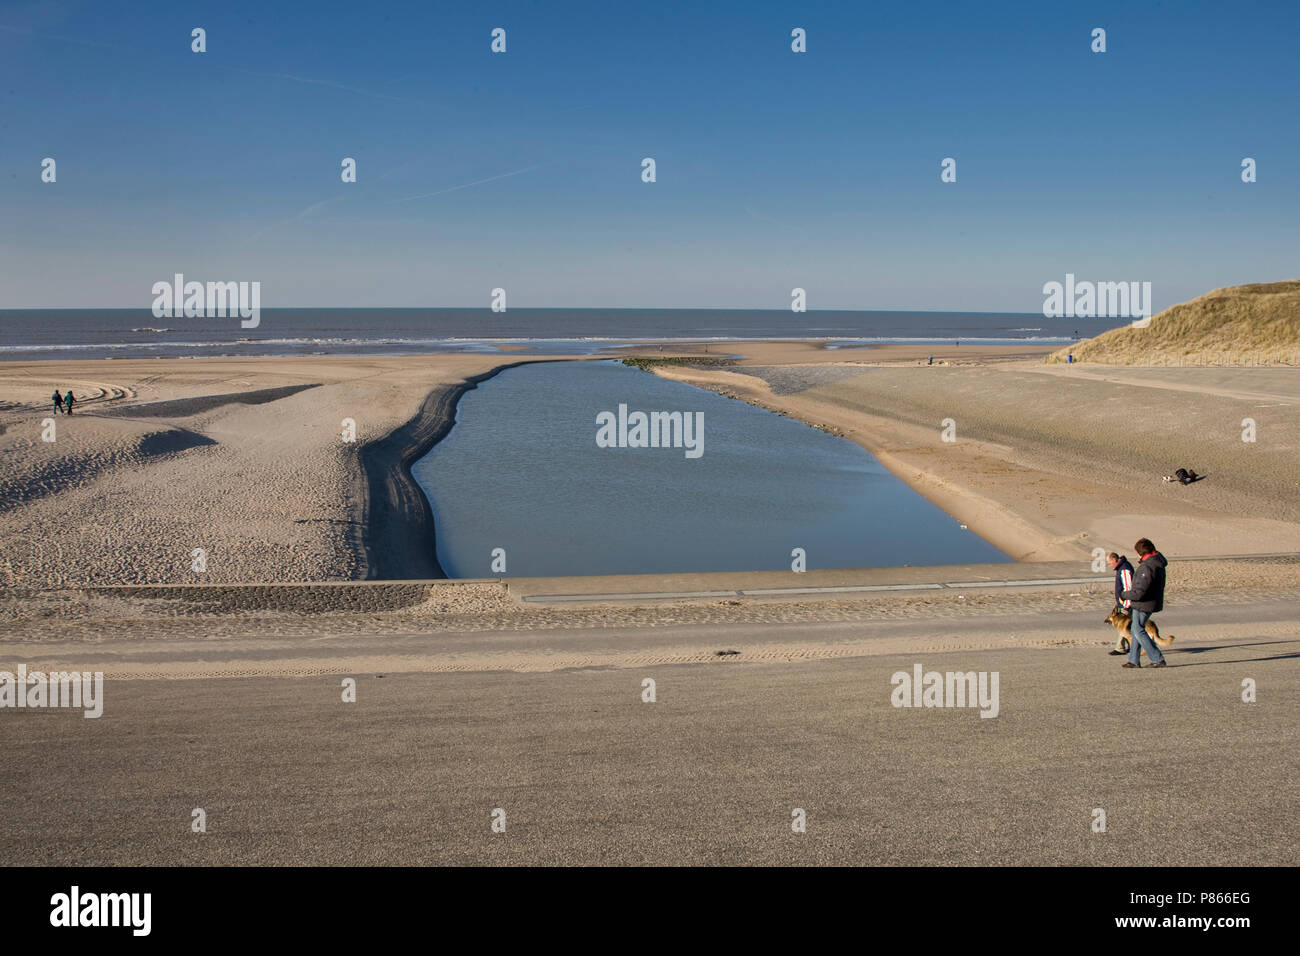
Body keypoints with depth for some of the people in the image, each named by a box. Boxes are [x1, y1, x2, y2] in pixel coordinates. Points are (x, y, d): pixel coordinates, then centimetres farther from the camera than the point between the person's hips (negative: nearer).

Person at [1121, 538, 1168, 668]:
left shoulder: (1146, 567, -26)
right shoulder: (1158, 563, 6)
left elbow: (1139, 592, -27)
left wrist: (1124, 595, -11)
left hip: (1143, 604, -10)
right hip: (1154, 602, 10)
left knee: (1139, 631, 0)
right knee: (1136, 629, 18)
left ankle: (1158, 659, 1)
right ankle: (1134, 660, 24)